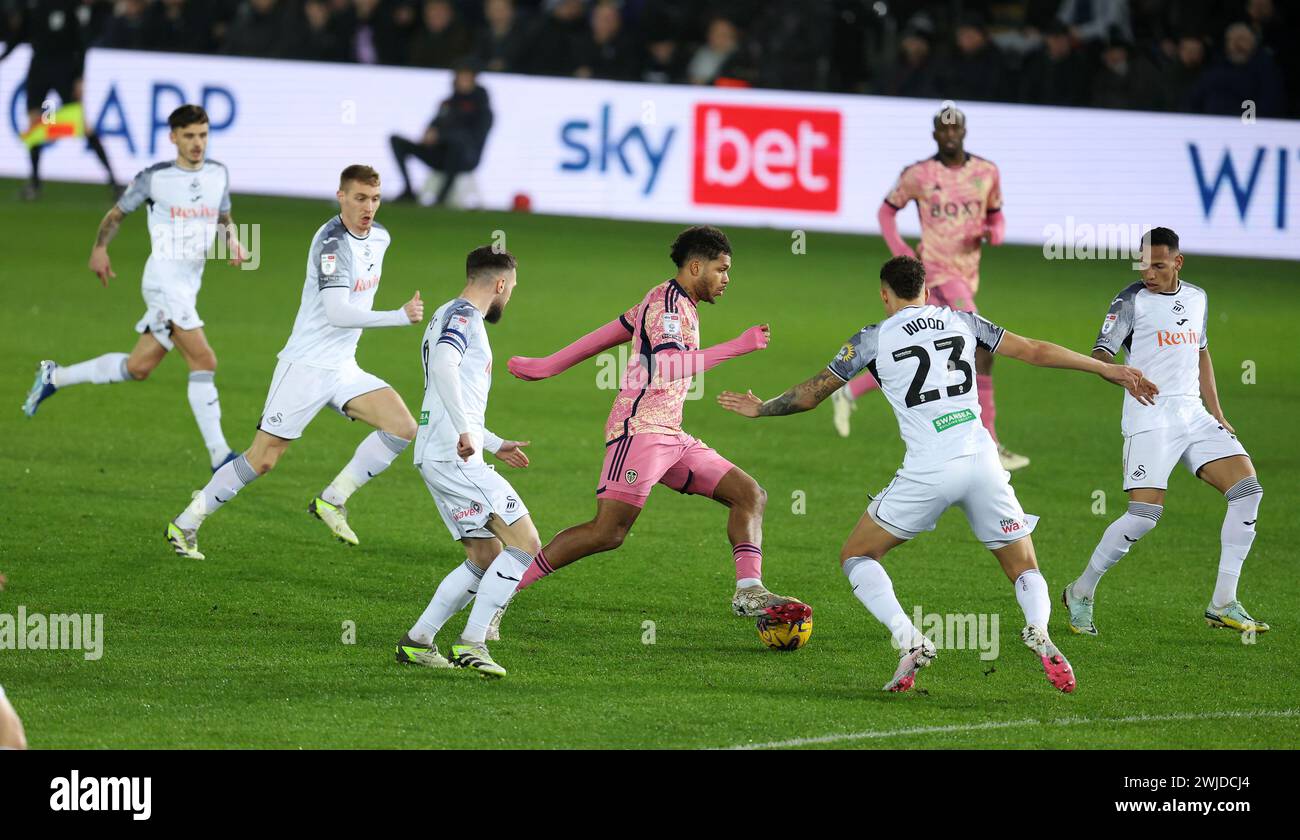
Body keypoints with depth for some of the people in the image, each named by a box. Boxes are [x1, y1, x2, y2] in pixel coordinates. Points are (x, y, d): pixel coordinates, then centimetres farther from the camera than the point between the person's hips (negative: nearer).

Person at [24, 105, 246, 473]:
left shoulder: (218, 174, 9)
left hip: (189, 286, 7)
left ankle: (54, 377, 30)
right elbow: (118, 212, 9)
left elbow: (224, 219, 22)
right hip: (164, 280, -7)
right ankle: (219, 456, -14)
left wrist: (232, 242, 3)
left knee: (137, 368, 12)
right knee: (203, 362, -17)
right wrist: (100, 247, 1)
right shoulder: (154, 178, -5)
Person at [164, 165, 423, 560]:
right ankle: (185, 524, 9)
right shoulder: (332, 242, -21)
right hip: (305, 367, -8)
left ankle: (333, 500, -1)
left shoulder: (379, 238, 6)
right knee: (263, 458, -5)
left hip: (343, 370, 8)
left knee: (402, 427, -10)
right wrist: (401, 317, -34)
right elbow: (337, 313, -32)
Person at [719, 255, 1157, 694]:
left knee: (856, 557, 14)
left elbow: (810, 394, 15)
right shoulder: (961, 321, 15)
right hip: (982, 461, 3)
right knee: (1024, 570, 14)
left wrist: (761, 409, 34)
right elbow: (1035, 351, 17)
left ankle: (908, 640, -10)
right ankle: (1038, 630, -21)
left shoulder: (873, 339, 7)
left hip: (928, 472, -3)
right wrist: (1107, 369, 26)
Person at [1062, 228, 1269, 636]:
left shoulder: (1197, 297, 14)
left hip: (1194, 415, 6)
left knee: (1248, 488, -8)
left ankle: (1223, 604, -2)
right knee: (1144, 514, -17)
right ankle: (1081, 593, 5)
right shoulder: (1132, 300, -5)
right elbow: (1101, 354, -13)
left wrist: (1216, 413, 21)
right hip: (1151, 419, -6)